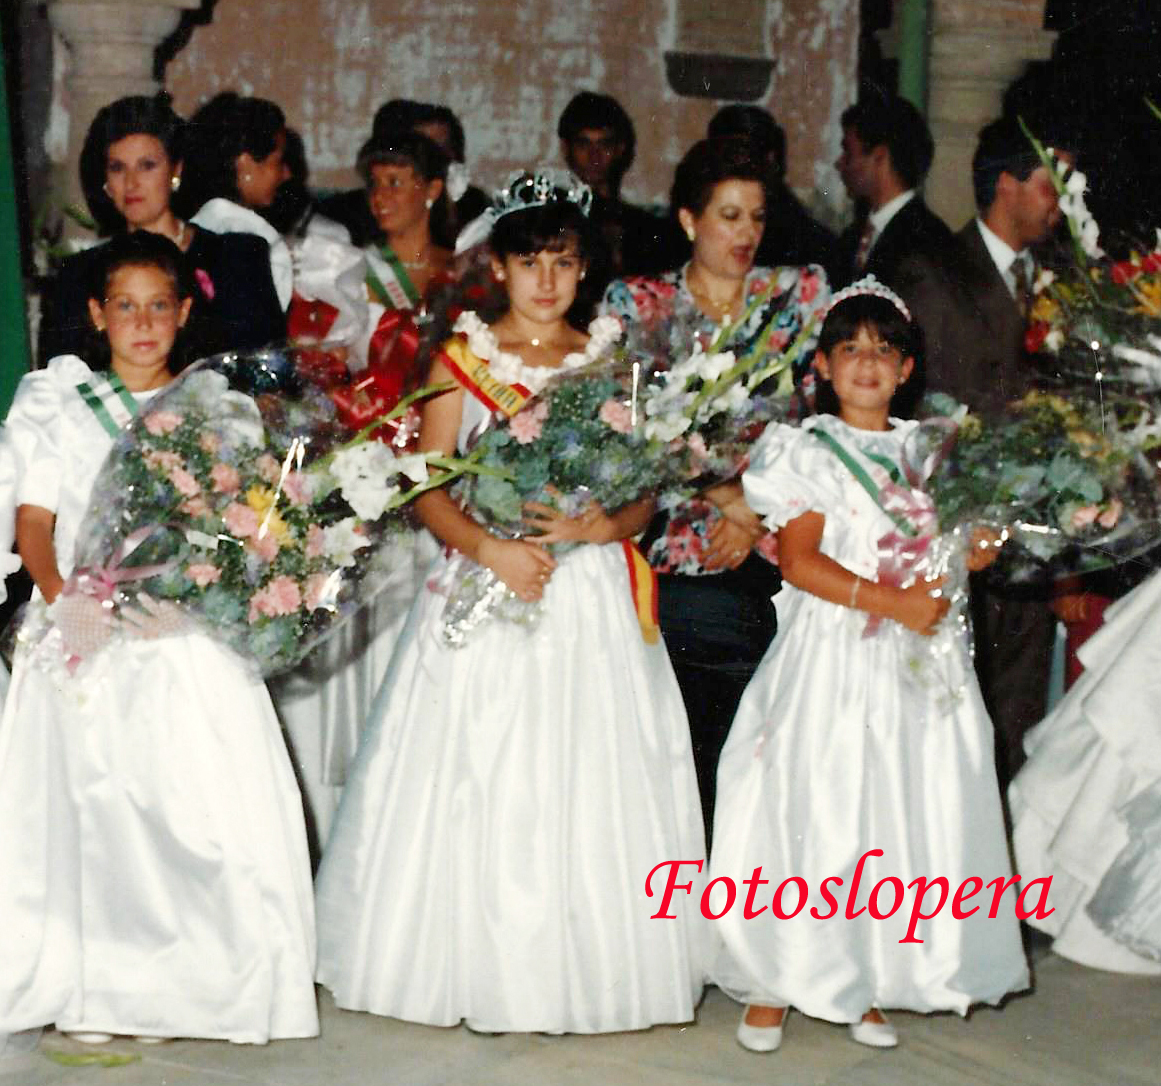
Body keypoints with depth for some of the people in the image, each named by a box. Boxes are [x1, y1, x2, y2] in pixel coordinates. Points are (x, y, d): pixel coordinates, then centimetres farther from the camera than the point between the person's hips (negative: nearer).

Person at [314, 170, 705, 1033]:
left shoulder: (612, 362, 8)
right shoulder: (462, 361, 4)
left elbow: (646, 493, 6)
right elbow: (428, 490, -1)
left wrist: (600, 526, -14)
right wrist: (490, 547, -17)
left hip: (591, 598, 1)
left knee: (589, 783, 0)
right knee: (479, 784, -2)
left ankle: (585, 971, 11)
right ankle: (483, 970, 9)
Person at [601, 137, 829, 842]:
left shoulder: (803, 293, 11)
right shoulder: (637, 304, 7)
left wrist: (758, 510, -6)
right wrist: (724, 497, -12)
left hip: (777, 554, 1)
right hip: (673, 558, -1)